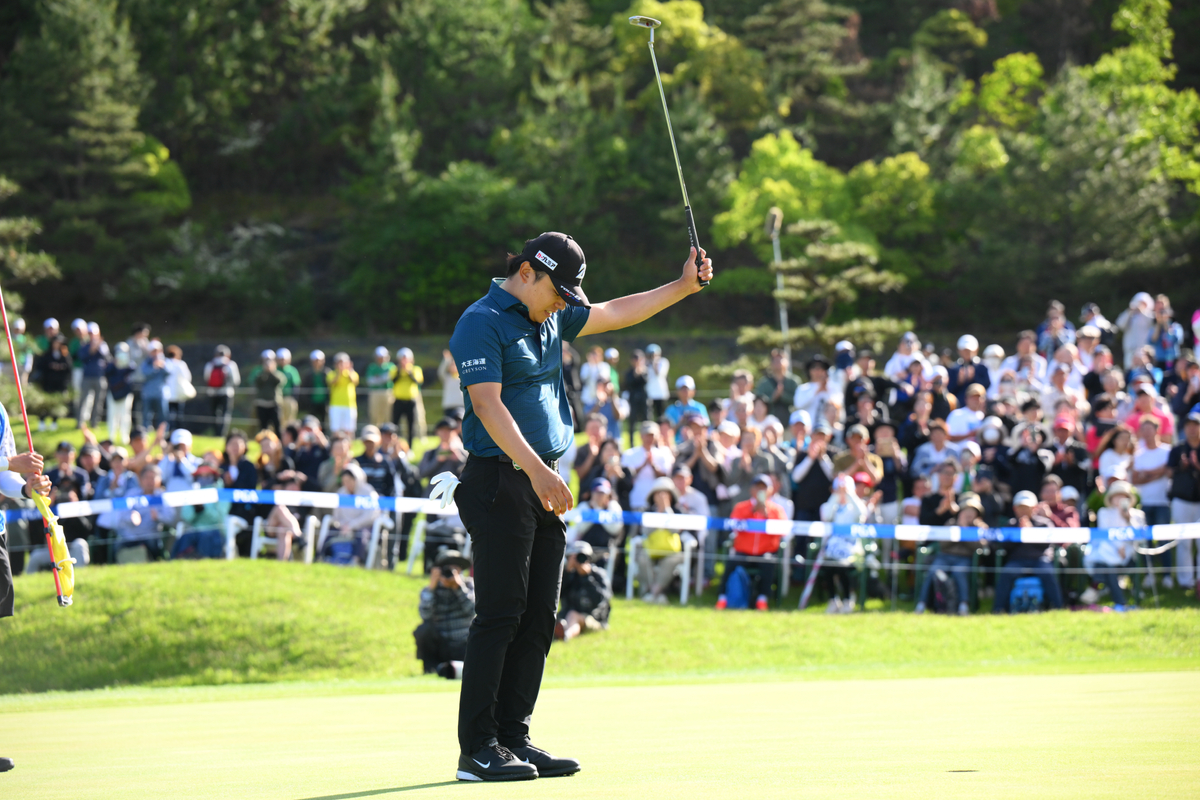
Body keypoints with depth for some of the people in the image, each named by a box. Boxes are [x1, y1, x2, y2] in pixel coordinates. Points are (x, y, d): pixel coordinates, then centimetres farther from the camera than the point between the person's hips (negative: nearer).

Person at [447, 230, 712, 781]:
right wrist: (535, 469, -26)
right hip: (499, 481, -9)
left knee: (539, 618, 6)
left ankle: (514, 738, 10)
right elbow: (487, 405, -19)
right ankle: (477, 750, -9)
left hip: (543, 482, 9)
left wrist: (683, 287, 25)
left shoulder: (552, 318, 17)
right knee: (500, 614, -11)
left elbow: (614, 314, 30)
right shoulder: (482, 323, -9)